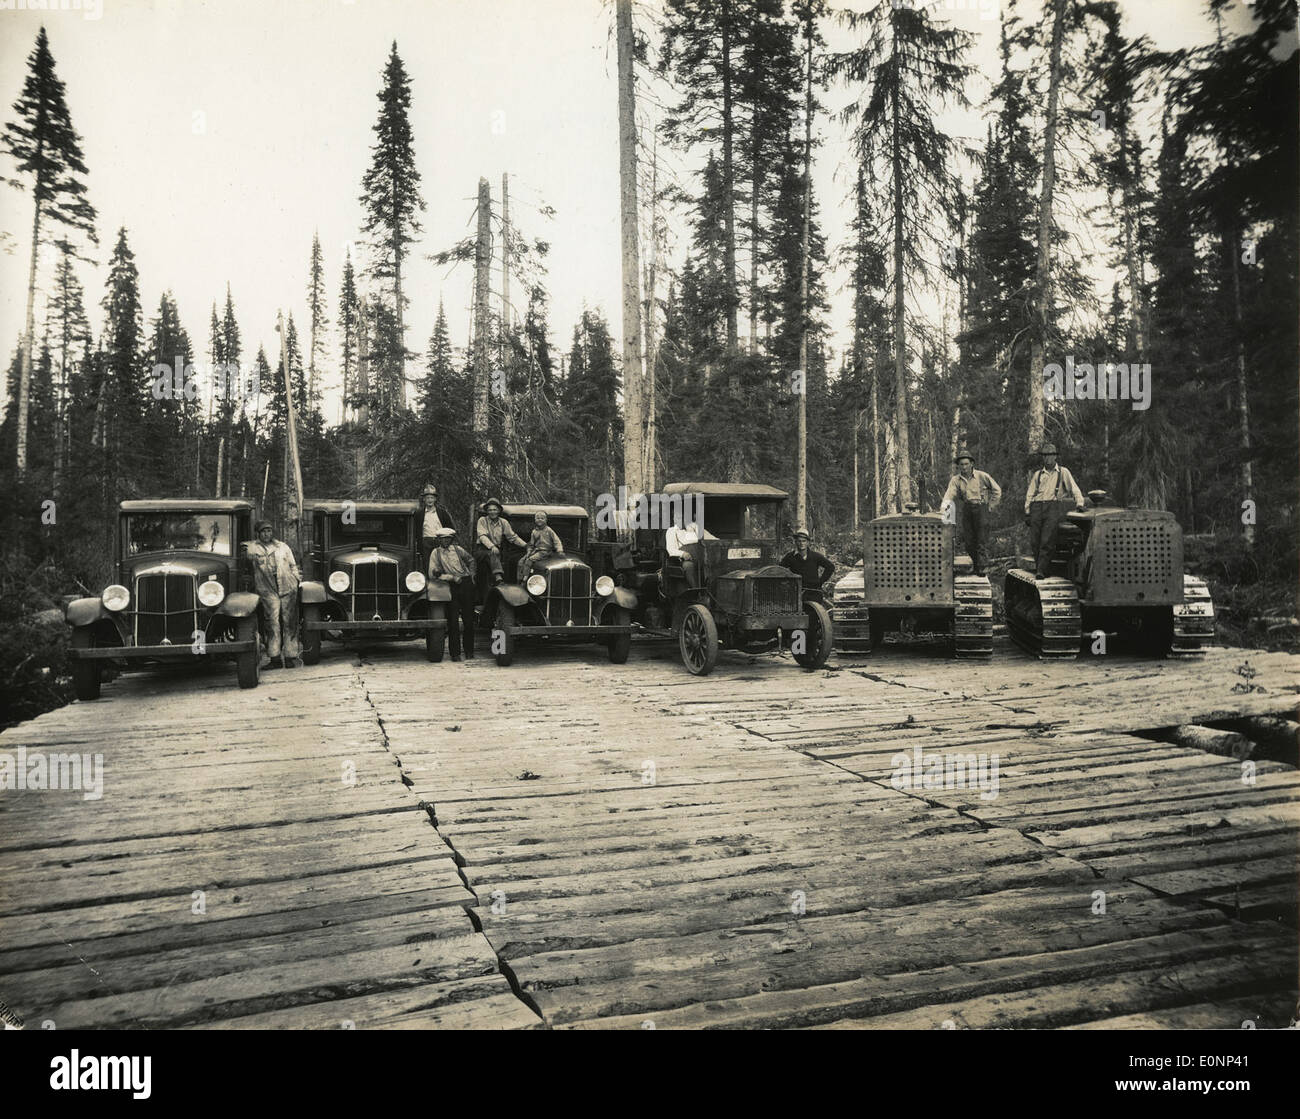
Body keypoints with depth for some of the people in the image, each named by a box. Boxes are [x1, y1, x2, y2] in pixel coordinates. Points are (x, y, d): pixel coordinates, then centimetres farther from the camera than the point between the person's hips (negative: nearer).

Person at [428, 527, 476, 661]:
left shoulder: (457, 549, 12)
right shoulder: (435, 553, 4)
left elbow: (471, 560, 29)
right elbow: (432, 575, -5)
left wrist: (471, 574, 15)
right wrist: (452, 577, -11)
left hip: (466, 584, 2)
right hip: (451, 588, -2)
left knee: (468, 619, 2)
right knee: (453, 621, -6)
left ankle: (469, 652, 11)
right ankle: (455, 653, 1)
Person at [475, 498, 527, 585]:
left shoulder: (503, 522, 11)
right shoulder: (482, 520, 1)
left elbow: (513, 537, 13)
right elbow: (482, 536, -13)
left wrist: (526, 546, 1)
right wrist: (492, 546, -31)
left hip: (496, 549, 4)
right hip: (482, 549, -4)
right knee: (493, 554, -34)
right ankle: (498, 577, -54)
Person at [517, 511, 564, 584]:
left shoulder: (548, 530, 1)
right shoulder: (534, 532, 13)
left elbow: (556, 541, 0)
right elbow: (531, 545, 20)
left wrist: (560, 551, -13)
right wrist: (528, 552, 5)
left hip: (545, 551, -6)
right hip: (536, 550, 6)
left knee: (529, 560, -26)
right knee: (521, 561, -10)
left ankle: (524, 580, -24)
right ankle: (519, 579, -5)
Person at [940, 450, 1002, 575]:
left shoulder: (982, 476, -3)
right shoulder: (955, 479, 4)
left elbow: (997, 490, 7)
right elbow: (949, 494, -9)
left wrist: (991, 506, 4)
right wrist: (943, 507, -27)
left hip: (981, 509, -3)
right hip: (966, 510, 3)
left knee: (981, 540, -7)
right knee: (969, 540, 6)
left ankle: (981, 568, -7)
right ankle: (975, 563, 22)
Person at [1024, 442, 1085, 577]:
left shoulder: (1063, 472, 14)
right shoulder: (1037, 474, 21)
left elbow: (1074, 489, 10)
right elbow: (1030, 494, 17)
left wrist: (1079, 503, -6)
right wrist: (1027, 512, 7)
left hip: (1053, 507, -3)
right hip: (1037, 507, 3)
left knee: (1047, 541, -15)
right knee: (1034, 541, -4)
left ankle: (1041, 570, -17)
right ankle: (1038, 565, 10)